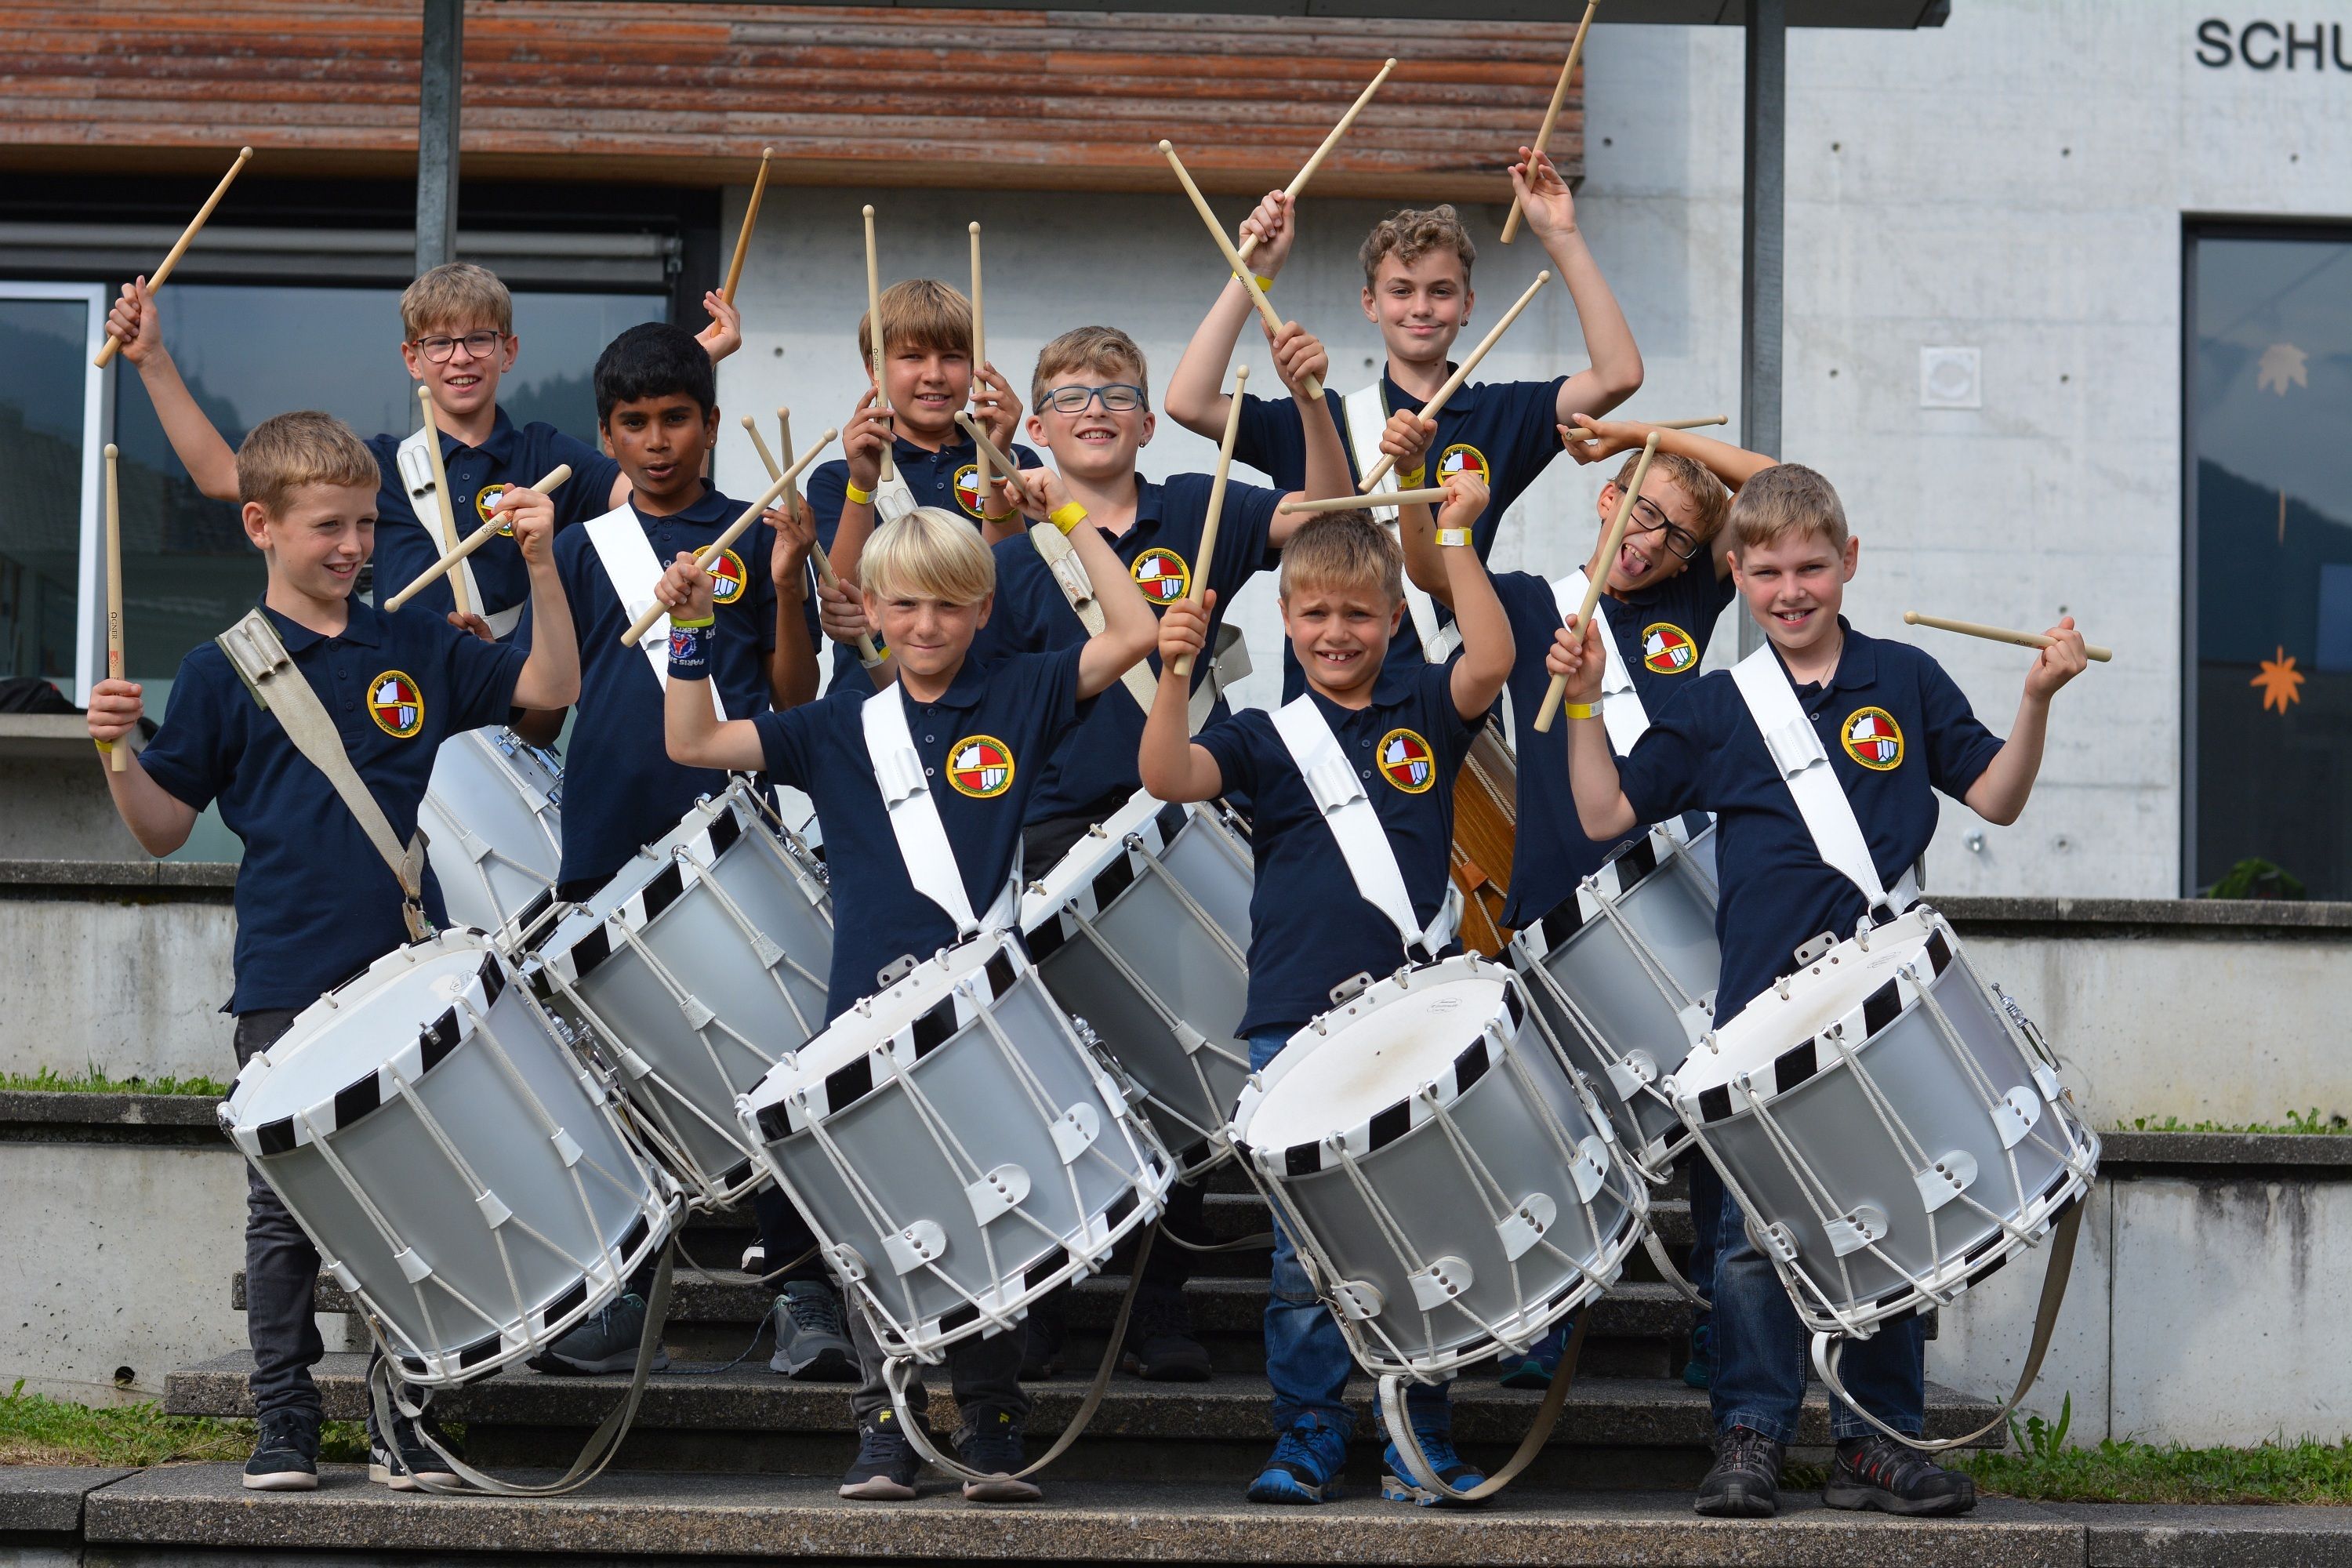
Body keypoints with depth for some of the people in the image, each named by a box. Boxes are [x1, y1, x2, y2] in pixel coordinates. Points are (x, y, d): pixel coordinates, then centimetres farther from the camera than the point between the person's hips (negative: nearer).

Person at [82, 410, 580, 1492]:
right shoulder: (224, 673, 1)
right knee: (285, 1207, 3)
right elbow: (162, 829, 4)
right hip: (286, 986, -2)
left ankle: (407, 1421, 13)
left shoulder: (417, 651, 8)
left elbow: (551, 688, 7)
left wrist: (540, 566, -4)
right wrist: (118, 751, -14)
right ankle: (283, 1421, 12)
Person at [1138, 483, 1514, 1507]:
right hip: (1295, 1026, 0)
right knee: (1304, 1248, 3)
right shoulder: (1265, 736, 5)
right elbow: (1168, 777, -10)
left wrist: (1457, 539, -14)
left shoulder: (1424, 712, 7)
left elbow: (1491, 662, -12)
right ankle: (1308, 1440, 11)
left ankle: (1423, 1443, 12)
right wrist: (1174, 674, -23)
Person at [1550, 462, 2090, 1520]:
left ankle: (1876, 1442, 12)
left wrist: (2037, 701, -6)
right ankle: (1750, 1437, 5)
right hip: (1762, 1012, 0)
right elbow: (1607, 814, 6)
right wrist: (1583, 705, -5)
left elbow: (1995, 797, 7)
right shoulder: (1717, 708, 6)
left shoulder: (1905, 683, 7)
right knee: (1754, 1231, -3)